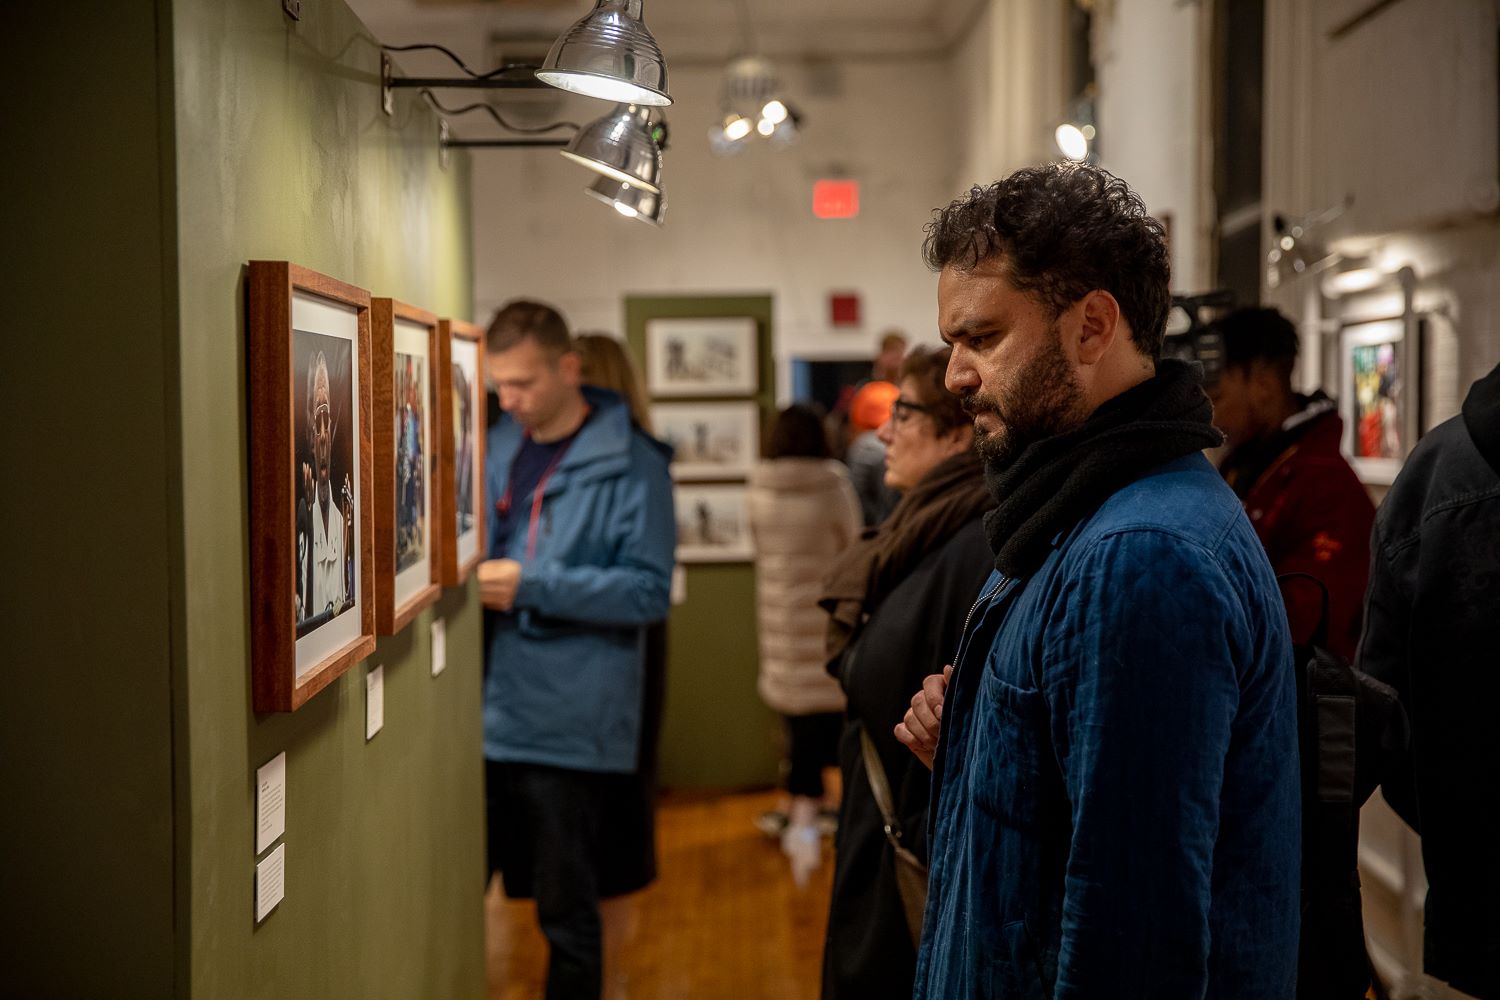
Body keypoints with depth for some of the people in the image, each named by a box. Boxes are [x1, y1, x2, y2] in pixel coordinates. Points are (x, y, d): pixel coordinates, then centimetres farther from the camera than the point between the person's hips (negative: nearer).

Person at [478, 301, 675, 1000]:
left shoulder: (630, 464, -8)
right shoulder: (496, 448, 10)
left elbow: (649, 591, -13)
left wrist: (532, 585, -19)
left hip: (569, 726, -5)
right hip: (483, 714, 5)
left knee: (567, 912, 8)